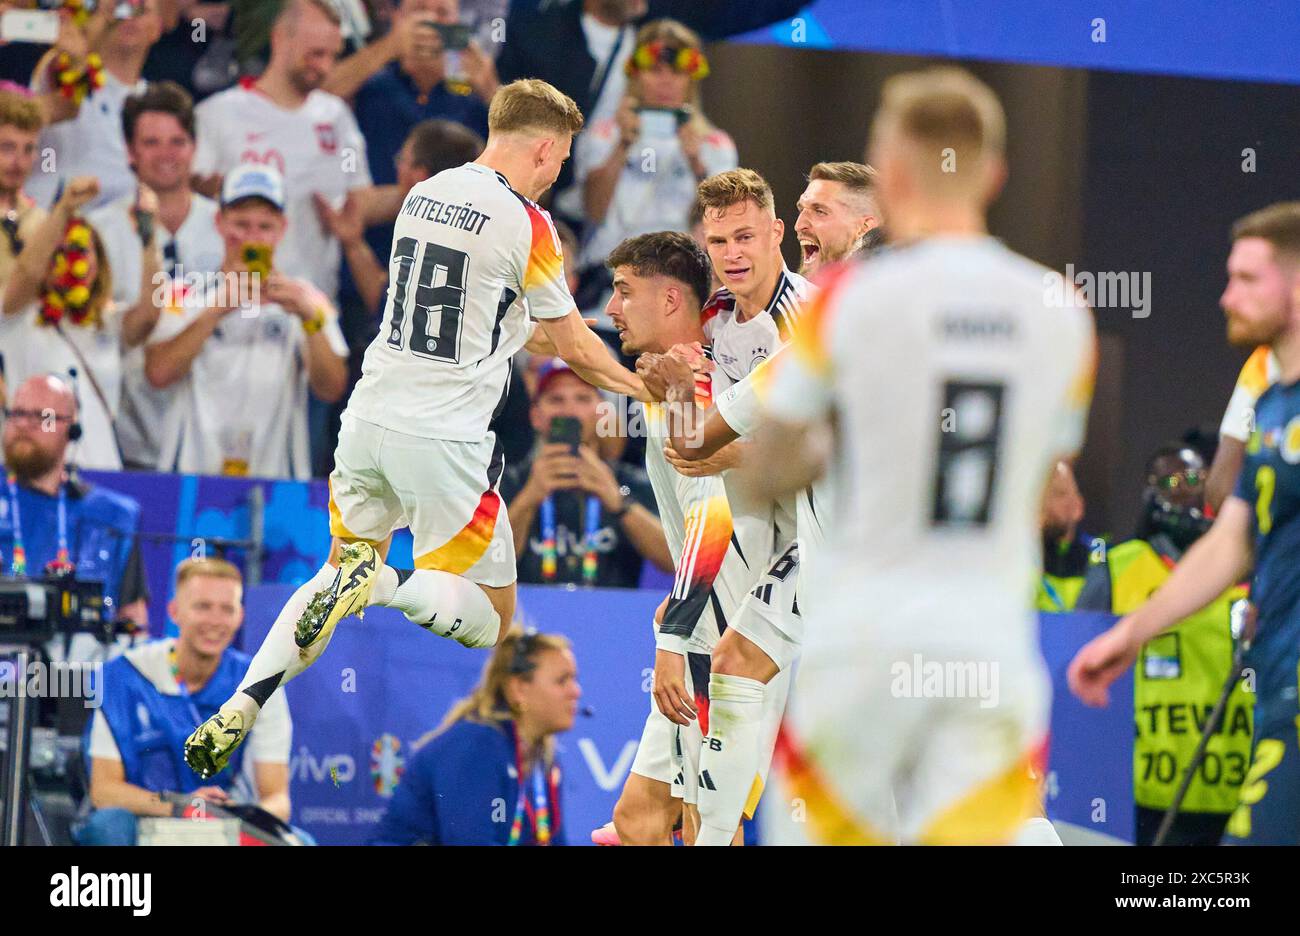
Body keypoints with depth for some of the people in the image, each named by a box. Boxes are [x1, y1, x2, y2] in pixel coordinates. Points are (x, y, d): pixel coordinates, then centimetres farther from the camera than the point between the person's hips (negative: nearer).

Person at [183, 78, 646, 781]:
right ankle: (381, 586, -22)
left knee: (340, 570, 24)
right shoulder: (526, 223, -10)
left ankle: (238, 709, 5)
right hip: (442, 439, -6)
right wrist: (635, 386, 20)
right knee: (491, 622, 6)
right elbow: (576, 349, 1)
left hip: (370, 414, 7)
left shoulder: (424, 194, 10)